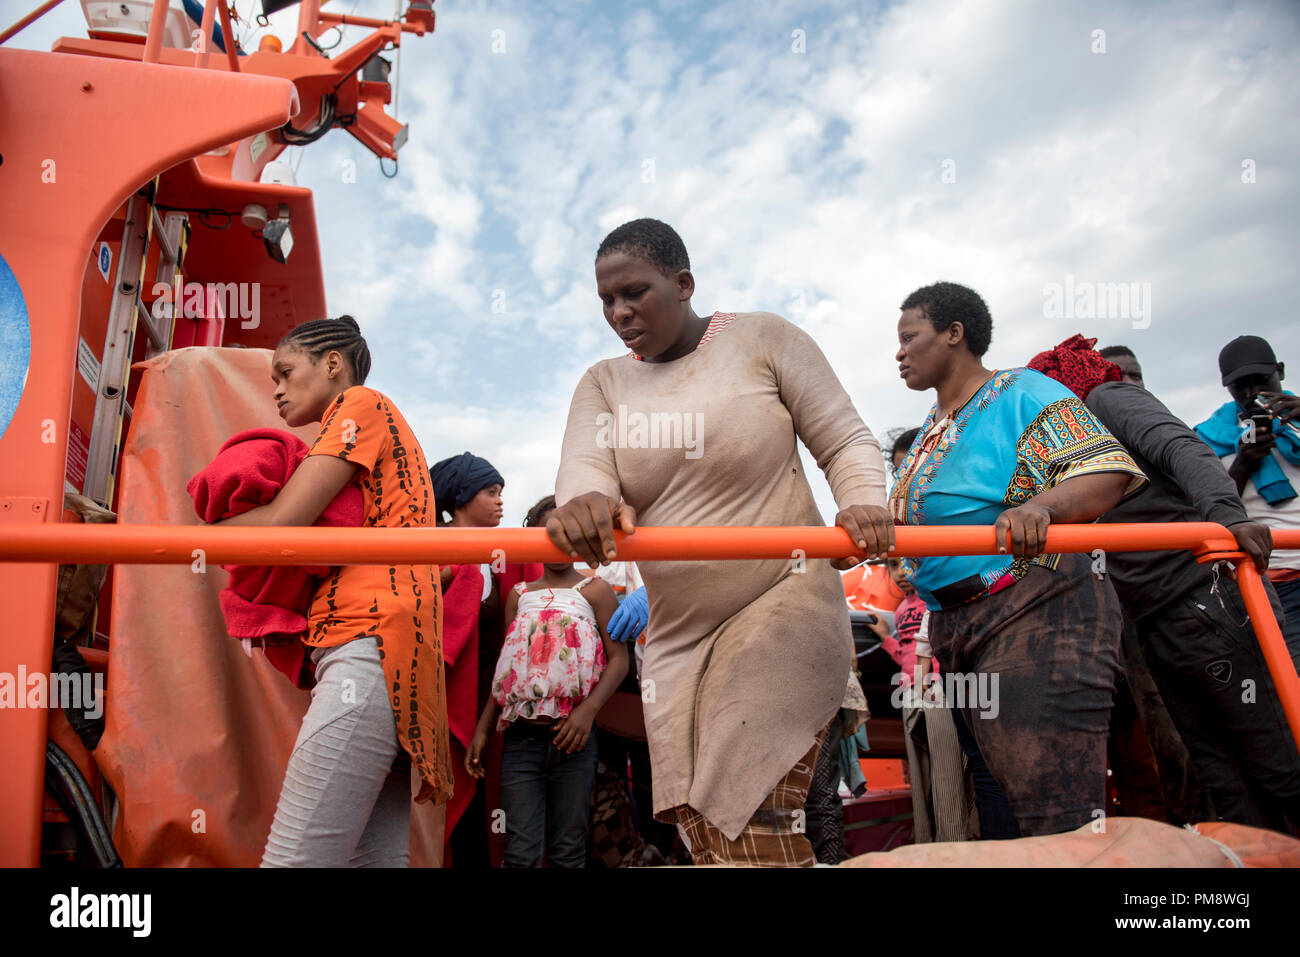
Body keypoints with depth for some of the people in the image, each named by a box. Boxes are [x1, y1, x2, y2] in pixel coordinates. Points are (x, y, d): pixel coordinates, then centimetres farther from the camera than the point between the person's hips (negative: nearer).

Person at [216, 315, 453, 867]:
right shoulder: (383, 427, 32)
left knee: (294, 856, -15)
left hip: (370, 644, -10)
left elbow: (281, 523, -8)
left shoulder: (360, 403, 4)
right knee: (376, 857, 5)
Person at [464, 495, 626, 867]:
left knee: (568, 851, 6)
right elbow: (505, 669, 17)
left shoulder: (594, 591, 4)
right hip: (520, 736, 2)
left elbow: (619, 658, -3)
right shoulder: (519, 595, 14)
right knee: (521, 852, -2)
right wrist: (482, 728, 10)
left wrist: (588, 709, -17)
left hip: (571, 736, -2)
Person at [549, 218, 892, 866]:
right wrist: (584, 507, -34)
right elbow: (582, 473, -8)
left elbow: (845, 441, 0)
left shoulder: (763, 338, 0)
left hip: (783, 601, -4)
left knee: (753, 820, -17)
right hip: (676, 636, 5)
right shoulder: (603, 384, 9)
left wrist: (864, 502, -23)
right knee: (702, 832, 7)